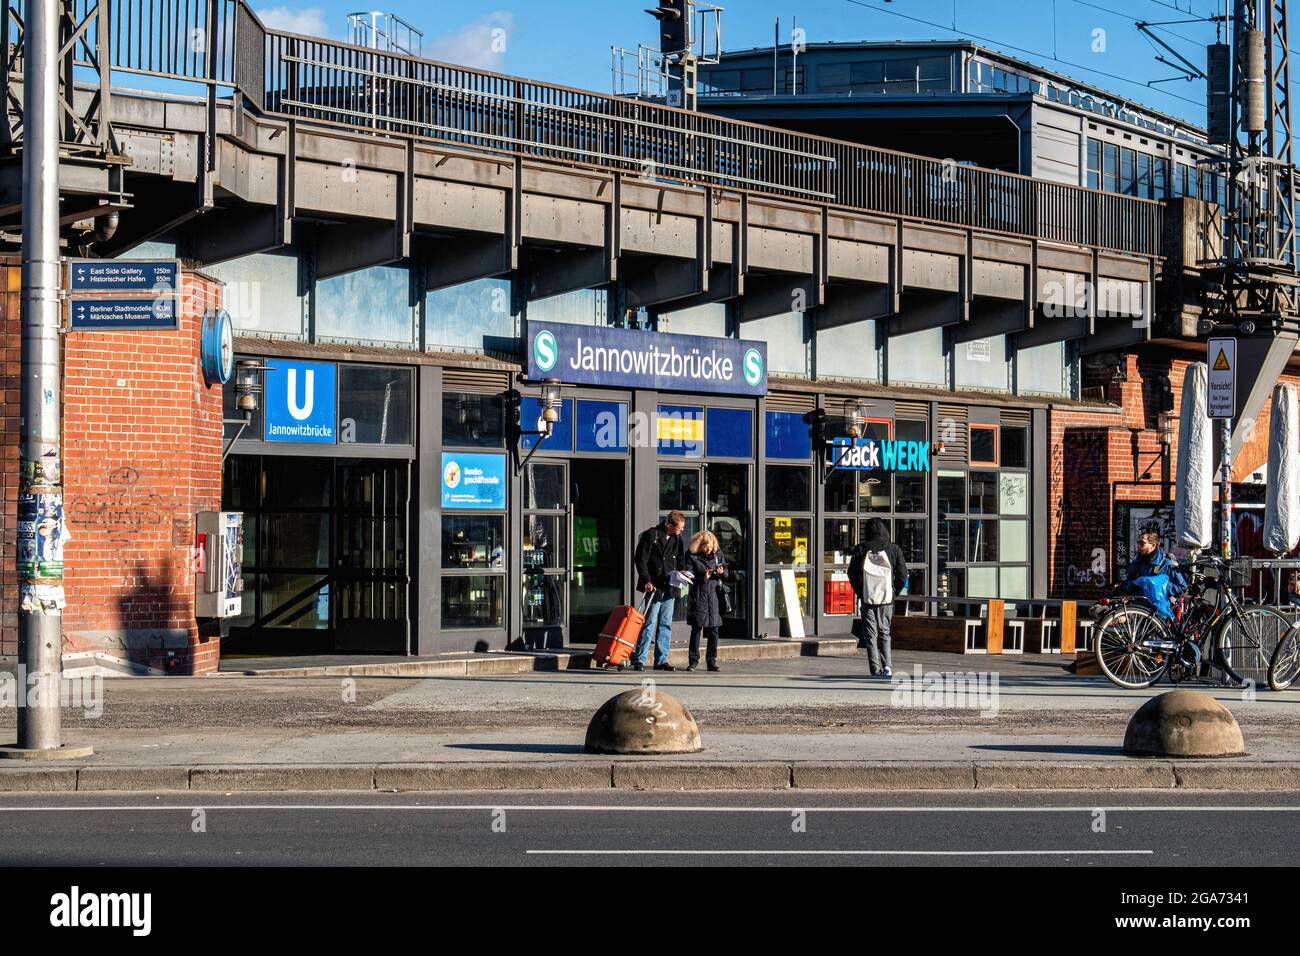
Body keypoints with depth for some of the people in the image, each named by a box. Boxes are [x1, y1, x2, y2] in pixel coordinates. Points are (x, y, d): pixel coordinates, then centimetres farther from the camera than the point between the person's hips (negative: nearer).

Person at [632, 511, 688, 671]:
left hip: (669, 587, 6)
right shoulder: (651, 536, -9)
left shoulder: (677, 538, 10)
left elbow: (681, 560, 19)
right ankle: (639, 658, -2)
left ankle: (661, 660, 12)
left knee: (666, 624, 8)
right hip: (653, 586, -6)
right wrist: (647, 581, -18)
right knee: (650, 622, -8)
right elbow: (641, 560, -10)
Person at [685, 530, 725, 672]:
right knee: (696, 629, 0)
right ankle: (693, 661, 7)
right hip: (698, 595, -3)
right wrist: (702, 578, -20)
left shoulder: (718, 553, 6)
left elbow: (725, 572, 14)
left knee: (714, 631, 3)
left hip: (714, 595, 3)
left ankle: (711, 661, 11)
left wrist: (722, 572, -8)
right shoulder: (691, 555, -4)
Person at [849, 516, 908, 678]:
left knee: (870, 635, 4)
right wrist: (894, 593, 11)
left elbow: (852, 573, 0)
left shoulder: (861, 549, -2)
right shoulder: (894, 549, 0)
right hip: (887, 598, 1)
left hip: (867, 598, -1)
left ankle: (876, 670, -1)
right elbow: (902, 574, 1)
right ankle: (887, 666, 0)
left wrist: (860, 593, 10)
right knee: (884, 633, 14)